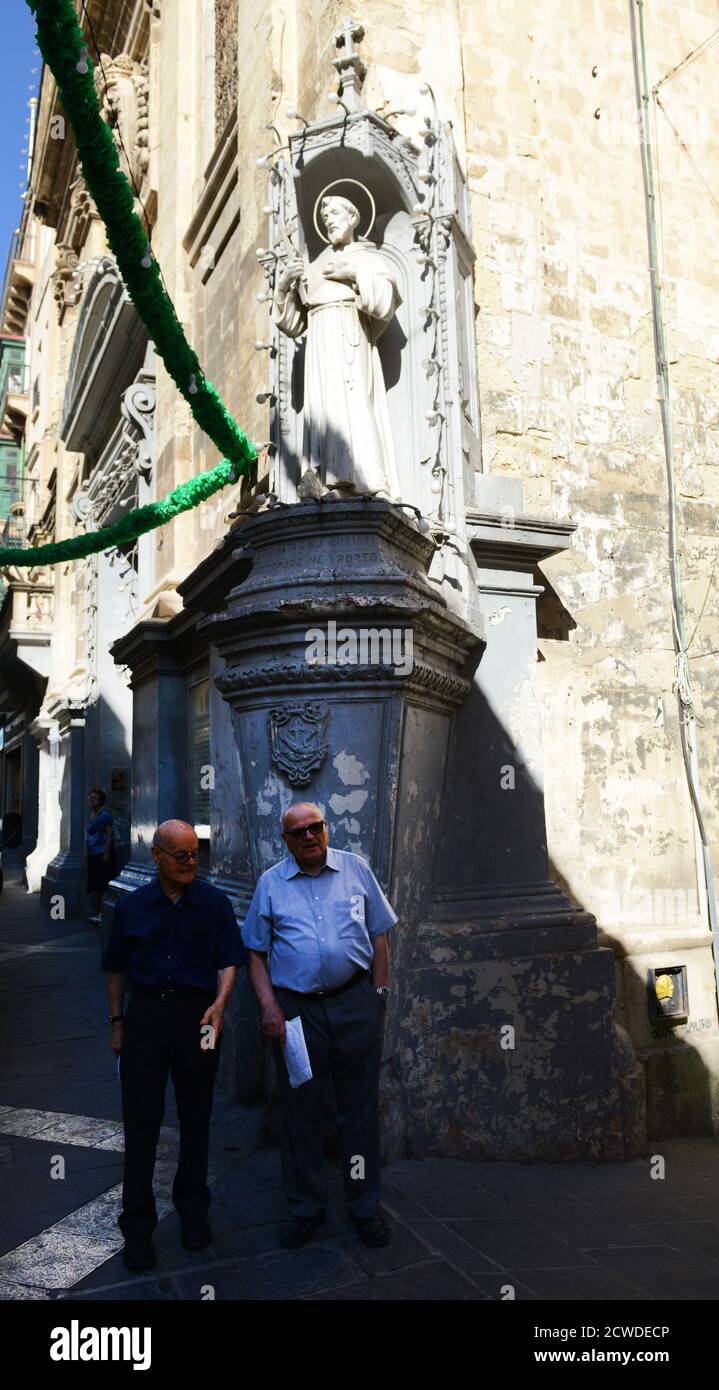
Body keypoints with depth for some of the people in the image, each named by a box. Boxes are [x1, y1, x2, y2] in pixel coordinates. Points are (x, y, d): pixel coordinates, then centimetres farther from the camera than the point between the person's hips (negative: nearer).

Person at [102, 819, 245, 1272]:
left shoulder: (215, 902, -1)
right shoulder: (132, 906, 2)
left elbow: (229, 961, -2)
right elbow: (116, 968, 10)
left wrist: (219, 1004, -18)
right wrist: (117, 1021, 8)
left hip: (197, 1014, 0)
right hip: (146, 1014, 1)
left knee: (196, 1119, 12)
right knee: (141, 1121, 3)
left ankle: (193, 1209, 31)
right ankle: (137, 1226, 16)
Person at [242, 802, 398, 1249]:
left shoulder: (355, 869, 4)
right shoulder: (271, 883, 4)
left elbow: (378, 936, 8)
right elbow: (256, 953, 6)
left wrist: (380, 993, 1)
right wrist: (269, 1006, -5)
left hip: (356, 1002, 0)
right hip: (296, 1008, 0)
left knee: (360, 1107, 9)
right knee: (300, 1109, 10)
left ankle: (365, 1205, 25)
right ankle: (306, 1206, 28)